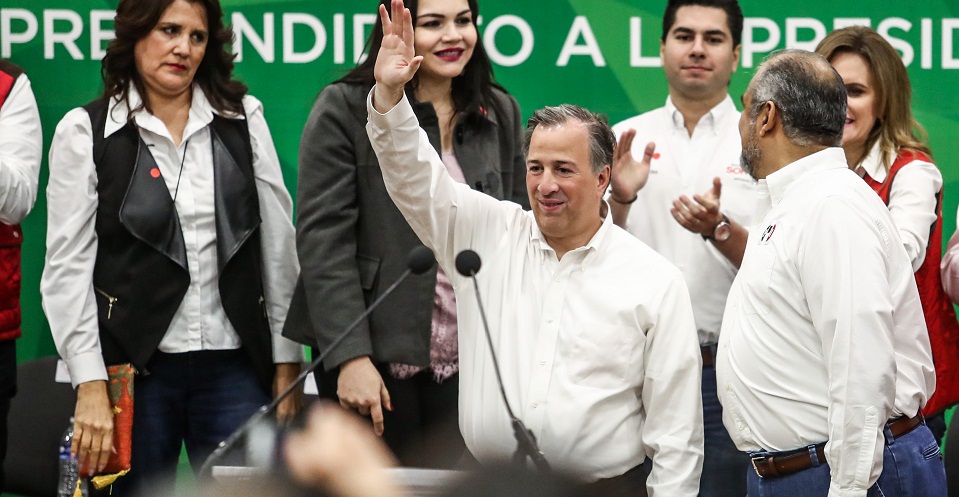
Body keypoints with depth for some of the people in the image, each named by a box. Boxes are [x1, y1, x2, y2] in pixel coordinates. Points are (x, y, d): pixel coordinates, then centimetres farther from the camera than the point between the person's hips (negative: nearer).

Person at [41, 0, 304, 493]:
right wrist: (90, 387, -9)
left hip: (234, 367, 1)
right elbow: (67, 268, -2)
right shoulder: (84, 132, 2)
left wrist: (286, 361, 5)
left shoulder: (244, 120, 9)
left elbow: (279, 247, 9)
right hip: (135, 368, -1)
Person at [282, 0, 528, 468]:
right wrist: (349, 357, -17)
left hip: (469, 360, 4)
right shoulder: (344, 109, -4)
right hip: (378, 355, -4)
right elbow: (323, 240, -9)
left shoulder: (500, 113, 11)